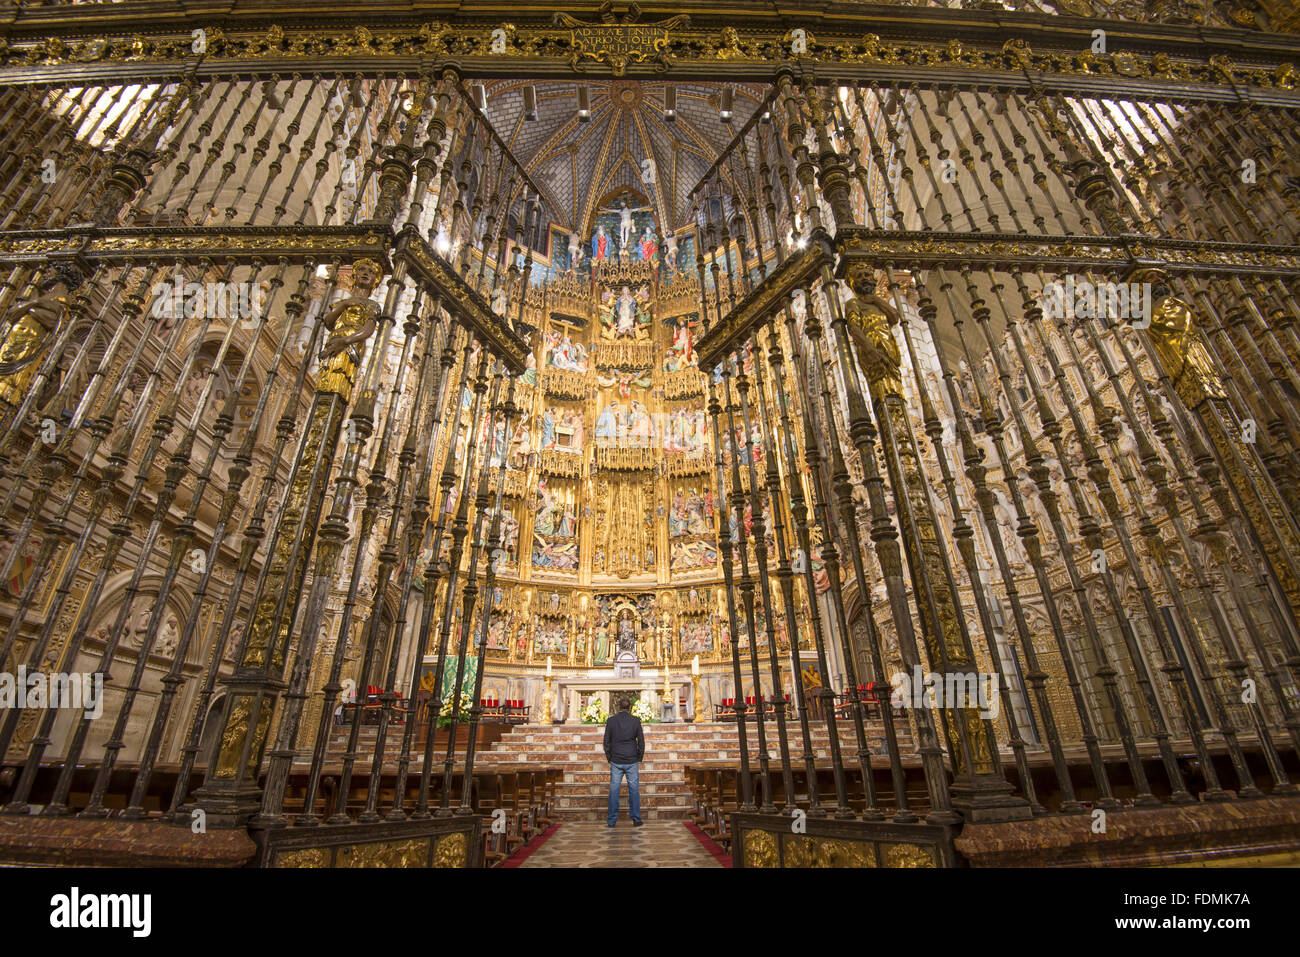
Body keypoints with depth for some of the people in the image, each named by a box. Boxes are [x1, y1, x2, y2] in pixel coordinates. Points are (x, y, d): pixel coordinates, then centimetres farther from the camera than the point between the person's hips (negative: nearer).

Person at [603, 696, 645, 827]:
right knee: (633, 789, 9)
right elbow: (641, 741, 0)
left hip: (616, 761, 0)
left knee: (614, 790, 7)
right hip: (632, 761, 0)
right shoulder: (635, 720, -4)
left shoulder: (611, 720, -4)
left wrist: (609, 758, 11)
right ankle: (636, 819, 12)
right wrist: (639, 757, 12)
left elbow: (606, 741, 0)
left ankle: (612, 820, 12)